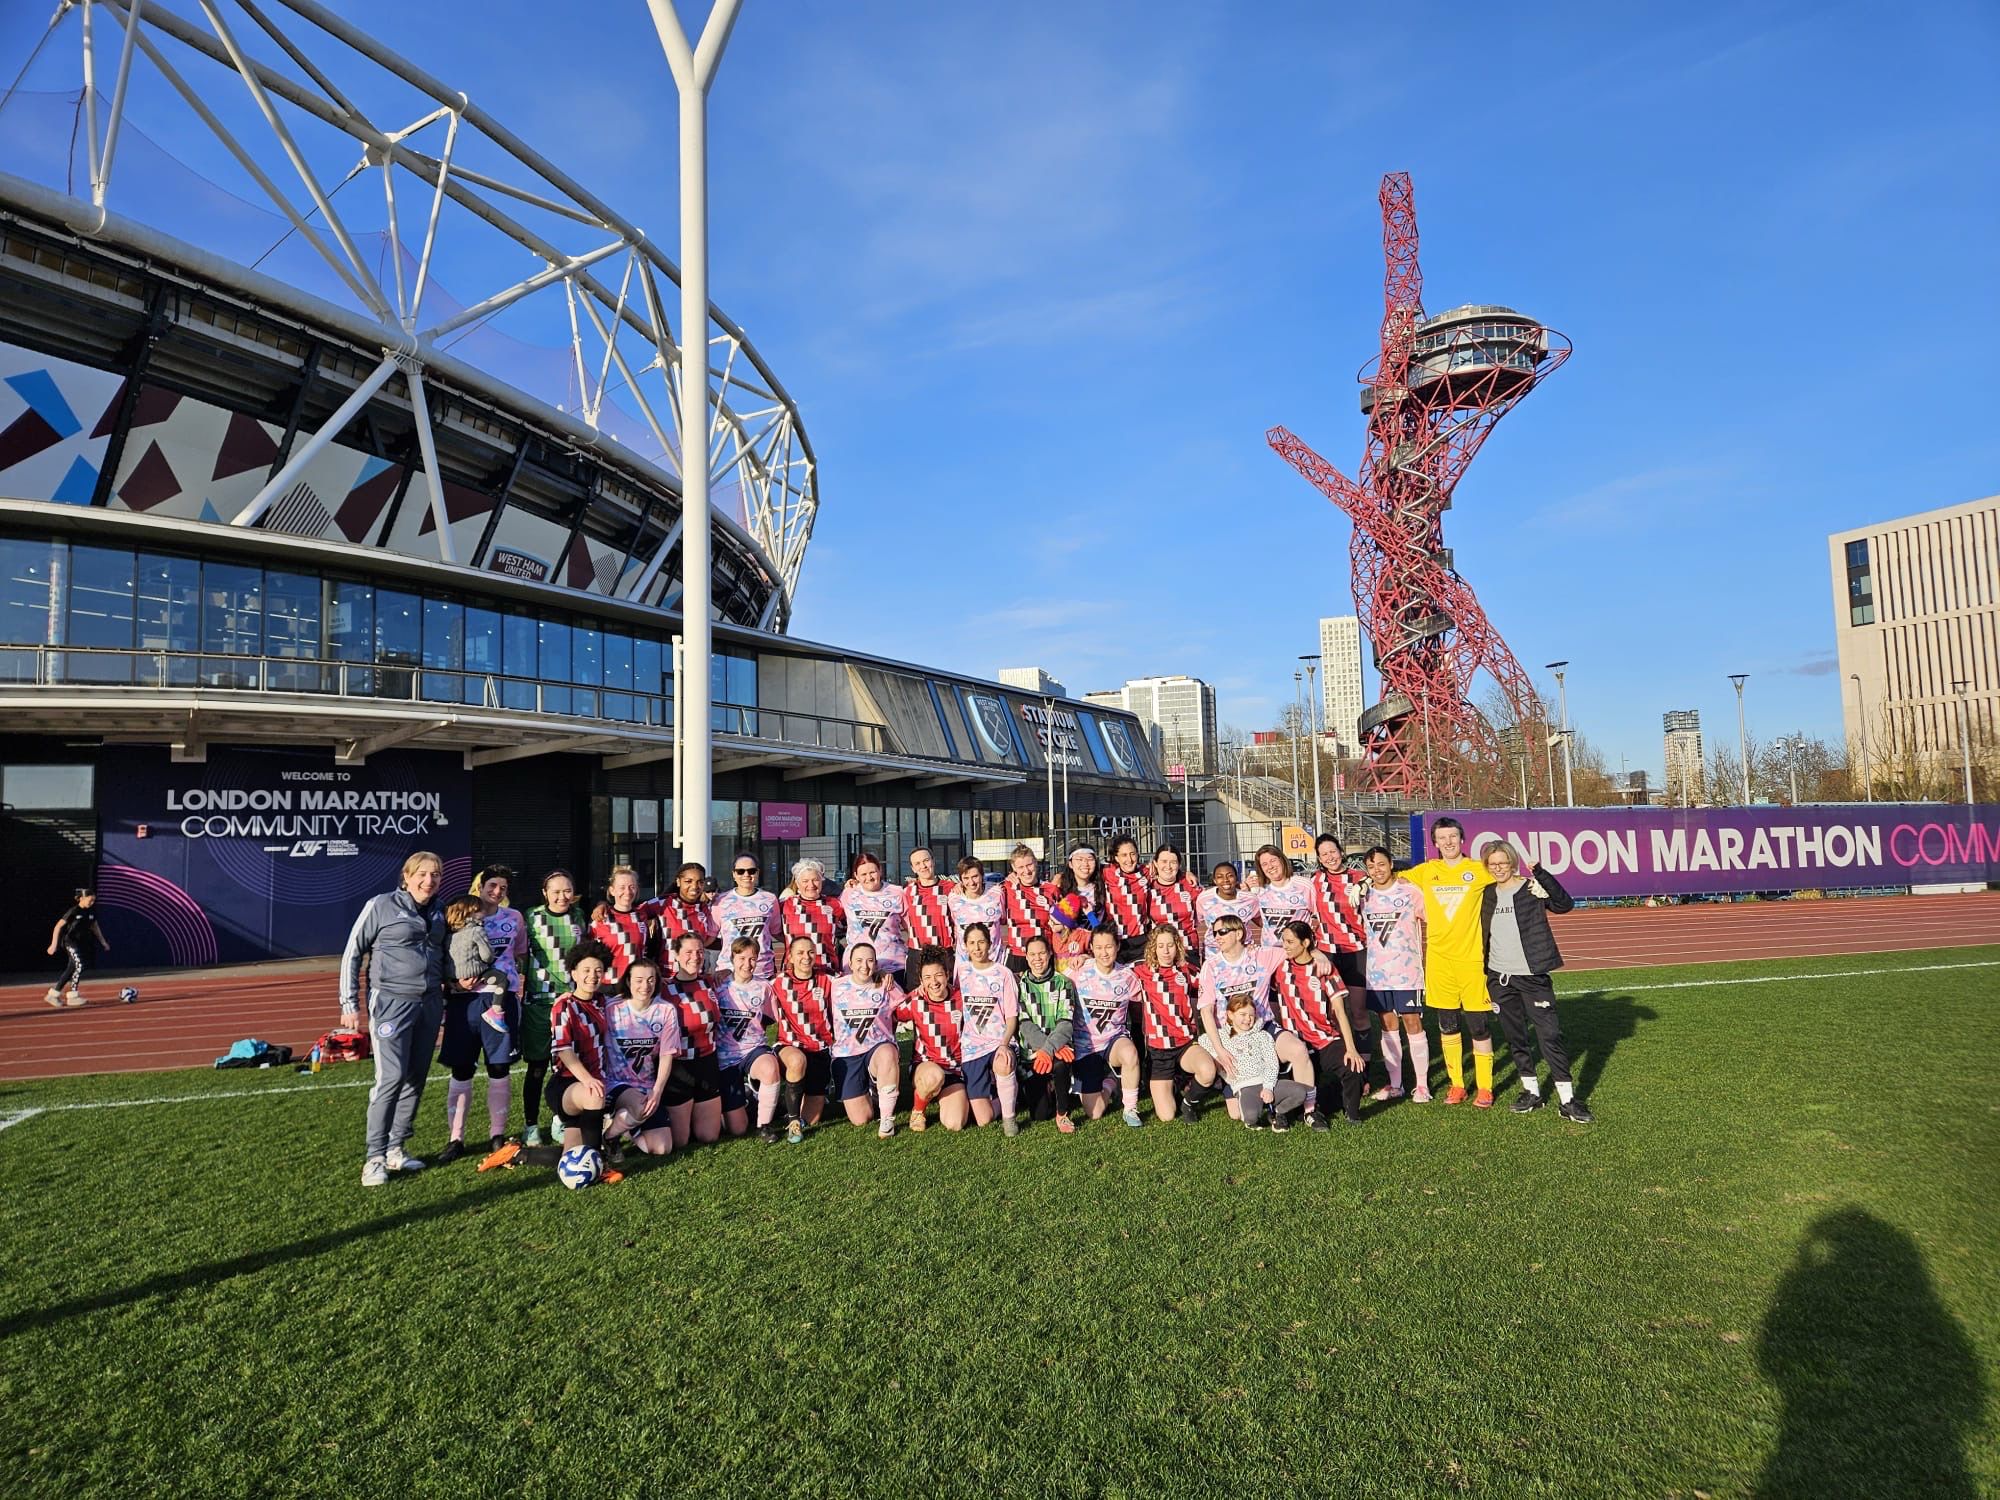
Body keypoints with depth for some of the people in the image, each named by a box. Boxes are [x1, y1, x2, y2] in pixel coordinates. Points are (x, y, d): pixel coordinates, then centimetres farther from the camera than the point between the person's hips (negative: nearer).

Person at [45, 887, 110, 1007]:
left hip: (79, 942, 7)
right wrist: (53, 944, -17)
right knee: (79, 966, -16)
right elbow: (58, 926, -13)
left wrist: (103, 942, 19)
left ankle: (53, 994, 20)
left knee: (71, 969, 9)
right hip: (69, 940, -7)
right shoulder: (73, 911, -15)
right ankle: (72, 996, -10)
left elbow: (95, 927, 17)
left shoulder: (91, 911, 4)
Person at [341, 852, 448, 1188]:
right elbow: (353, 952, -1)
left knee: (416, 1078, 7)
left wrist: (443, 1000, 19)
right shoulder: (381, 906, -4)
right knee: (391, 1076, -13)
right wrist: (350, 1003, -3)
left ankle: (396, 1148, 19)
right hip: (392, 1001, -5)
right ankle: (374, 1157, -3)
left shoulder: (438, 913, 11)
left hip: (429, 1003, 6)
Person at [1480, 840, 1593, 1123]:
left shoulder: (1532, 888, -6)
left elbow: (1564, 904, -23)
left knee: (1550, 1034, -6)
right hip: (1499, 978, 4)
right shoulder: (1486, 894, 6)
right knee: (1515, 1037, 11)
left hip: (1532, 976, -4)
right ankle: (1531, 1091, 24)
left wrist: (1541, 874, -32)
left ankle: (1567, 1099, 0)